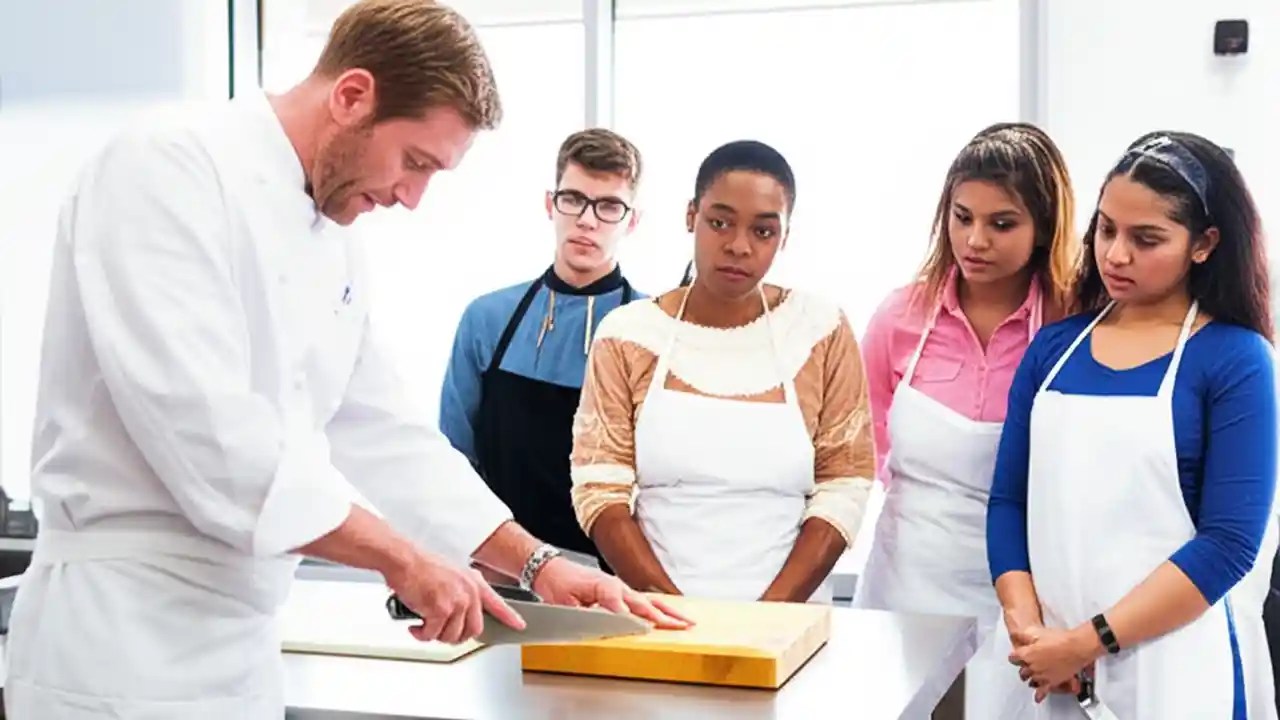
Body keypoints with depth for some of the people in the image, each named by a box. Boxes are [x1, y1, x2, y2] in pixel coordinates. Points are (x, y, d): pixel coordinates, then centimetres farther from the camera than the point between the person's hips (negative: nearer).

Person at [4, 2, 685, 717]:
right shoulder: (167, 171, -16)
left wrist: (535, 560, 11)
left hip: (238, 647, 8)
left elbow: (383, 435, 16)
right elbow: (207, 428, -26)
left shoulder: (332, 251, 10)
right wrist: (401, 557, -19)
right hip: (125, 639, -8)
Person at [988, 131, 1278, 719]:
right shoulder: (1053, 345, 6)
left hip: (1169, 666, -3)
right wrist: (1024, 624, -9)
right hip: (1046, 663, 4)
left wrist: (1089, 641, -15)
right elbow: (1009, 499, 5)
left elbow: (1230, 541, -11)